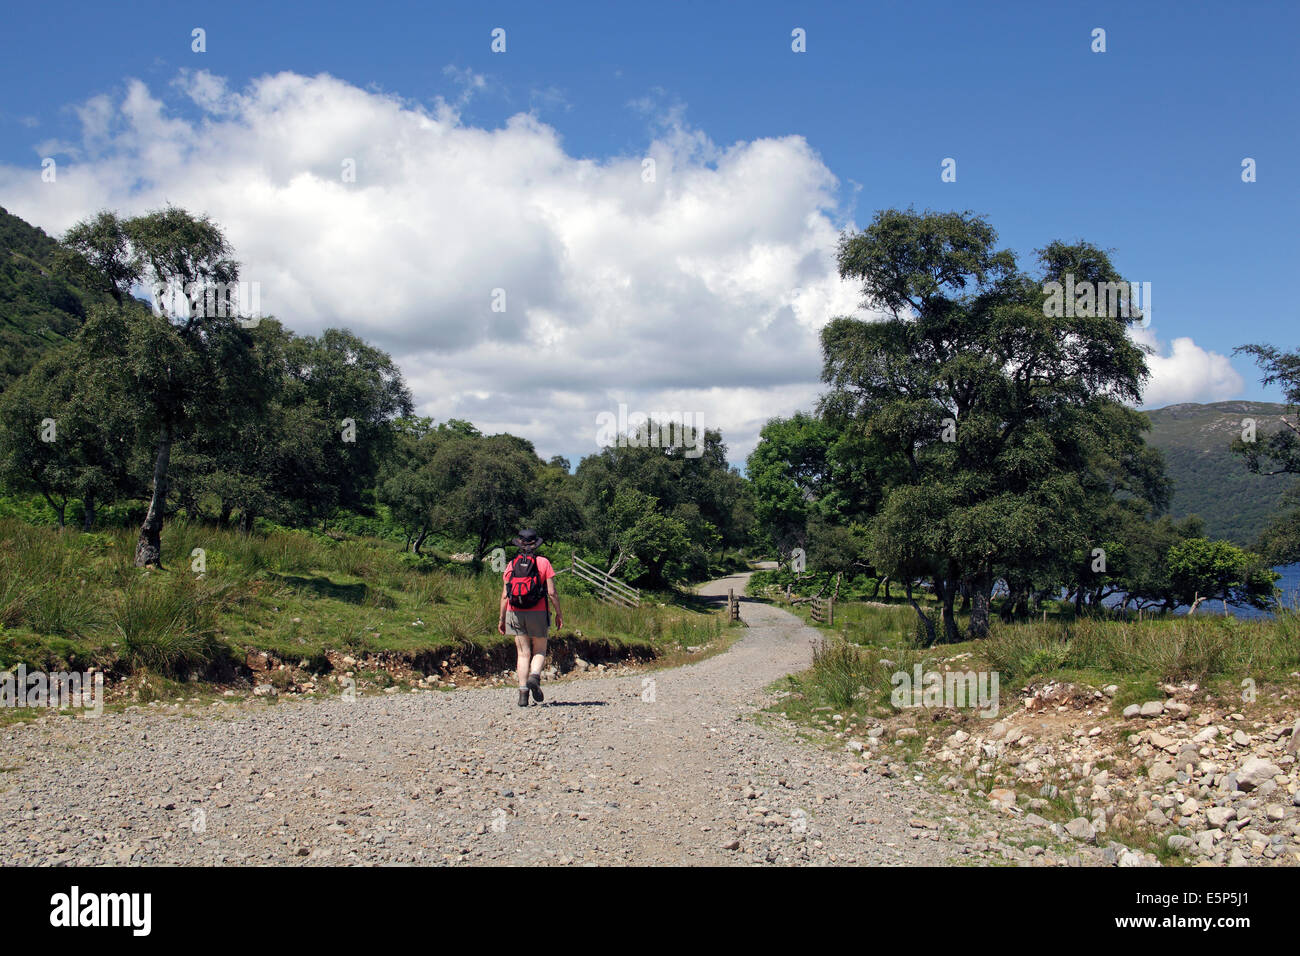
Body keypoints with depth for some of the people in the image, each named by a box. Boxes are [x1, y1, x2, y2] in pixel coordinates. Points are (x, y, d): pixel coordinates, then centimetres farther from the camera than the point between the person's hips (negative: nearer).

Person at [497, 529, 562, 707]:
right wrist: (559, 614, 4)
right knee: (539, 651, 10)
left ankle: (523, 692, -3)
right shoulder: (543, 563, -1)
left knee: (523, 653, 5)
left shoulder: (511, 565, 6)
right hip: (538, 613, -2)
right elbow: (552, 593, -5)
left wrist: (502, 618, 11)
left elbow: (505, 595, 4)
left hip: (515, 613, 2)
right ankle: (534, 676, -18)